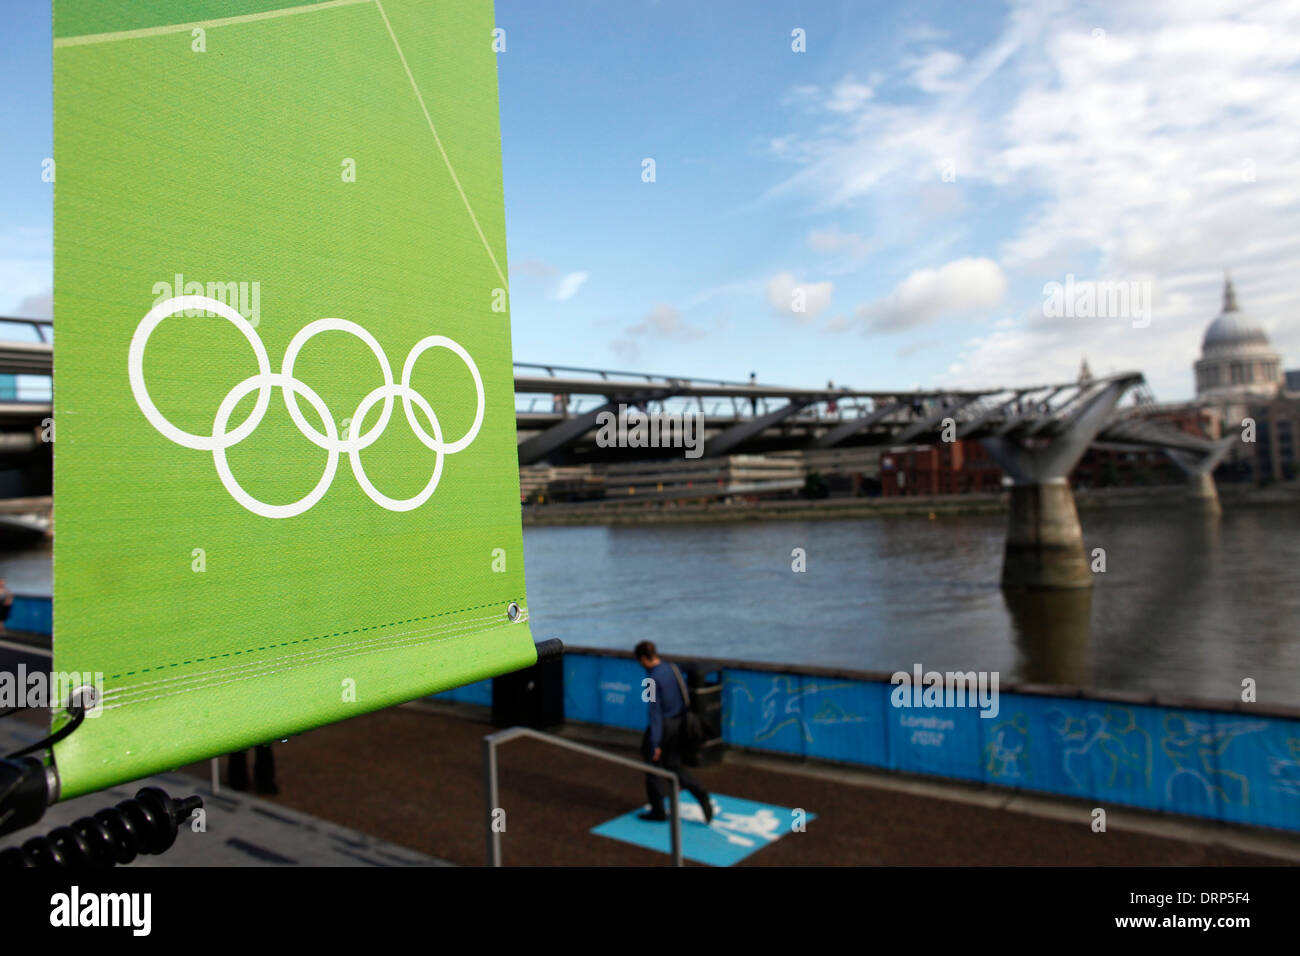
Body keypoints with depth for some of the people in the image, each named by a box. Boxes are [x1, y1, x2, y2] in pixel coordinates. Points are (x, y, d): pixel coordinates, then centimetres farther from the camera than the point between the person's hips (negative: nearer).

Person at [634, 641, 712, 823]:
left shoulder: (653, 680, -21)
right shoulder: (673, 669, 3)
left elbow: (655, 712, -22)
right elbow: (683, 700, 12)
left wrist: (655, 744, -19)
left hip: (663, 726, -8)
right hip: (678, 724, 8)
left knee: (653, 767, 11)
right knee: (674, 767, 18)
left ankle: (657, 811, 23)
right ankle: (702, 796, 1)